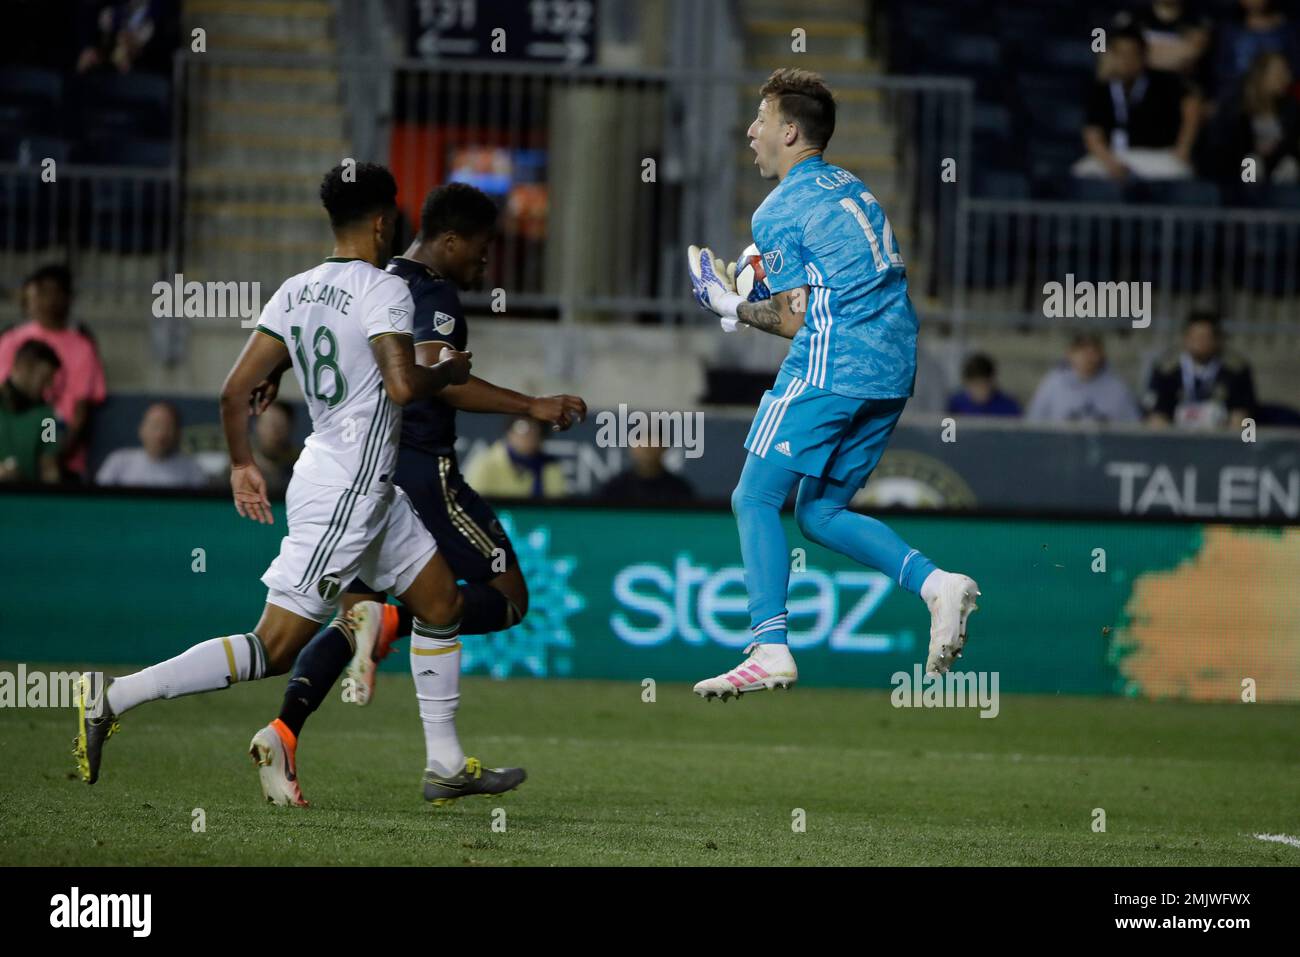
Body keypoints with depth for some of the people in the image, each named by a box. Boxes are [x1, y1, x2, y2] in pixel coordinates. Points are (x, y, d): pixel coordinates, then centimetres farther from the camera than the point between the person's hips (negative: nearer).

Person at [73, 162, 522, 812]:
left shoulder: (295, 291, 7)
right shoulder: (385, 290, -15)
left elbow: (236, 390, 5)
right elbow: (403, 386, -27)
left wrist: (241, 464, 18)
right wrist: (447, 371, -7)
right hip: (345, 494, -9)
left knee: (442, 603, 19)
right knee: (273, 649, -8)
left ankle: (446, 765, 23)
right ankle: (113, 698, -10)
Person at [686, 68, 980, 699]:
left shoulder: (778, 211, -5)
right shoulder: (853, 189, 20)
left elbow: (795, 318, -8)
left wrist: (734, 308, 9)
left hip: (829, 366, -9)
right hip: (893, 369, 9)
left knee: (755, 500, -3)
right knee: (820, 512, 15)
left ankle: (770, 648, -14)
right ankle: (935, 584, -3)